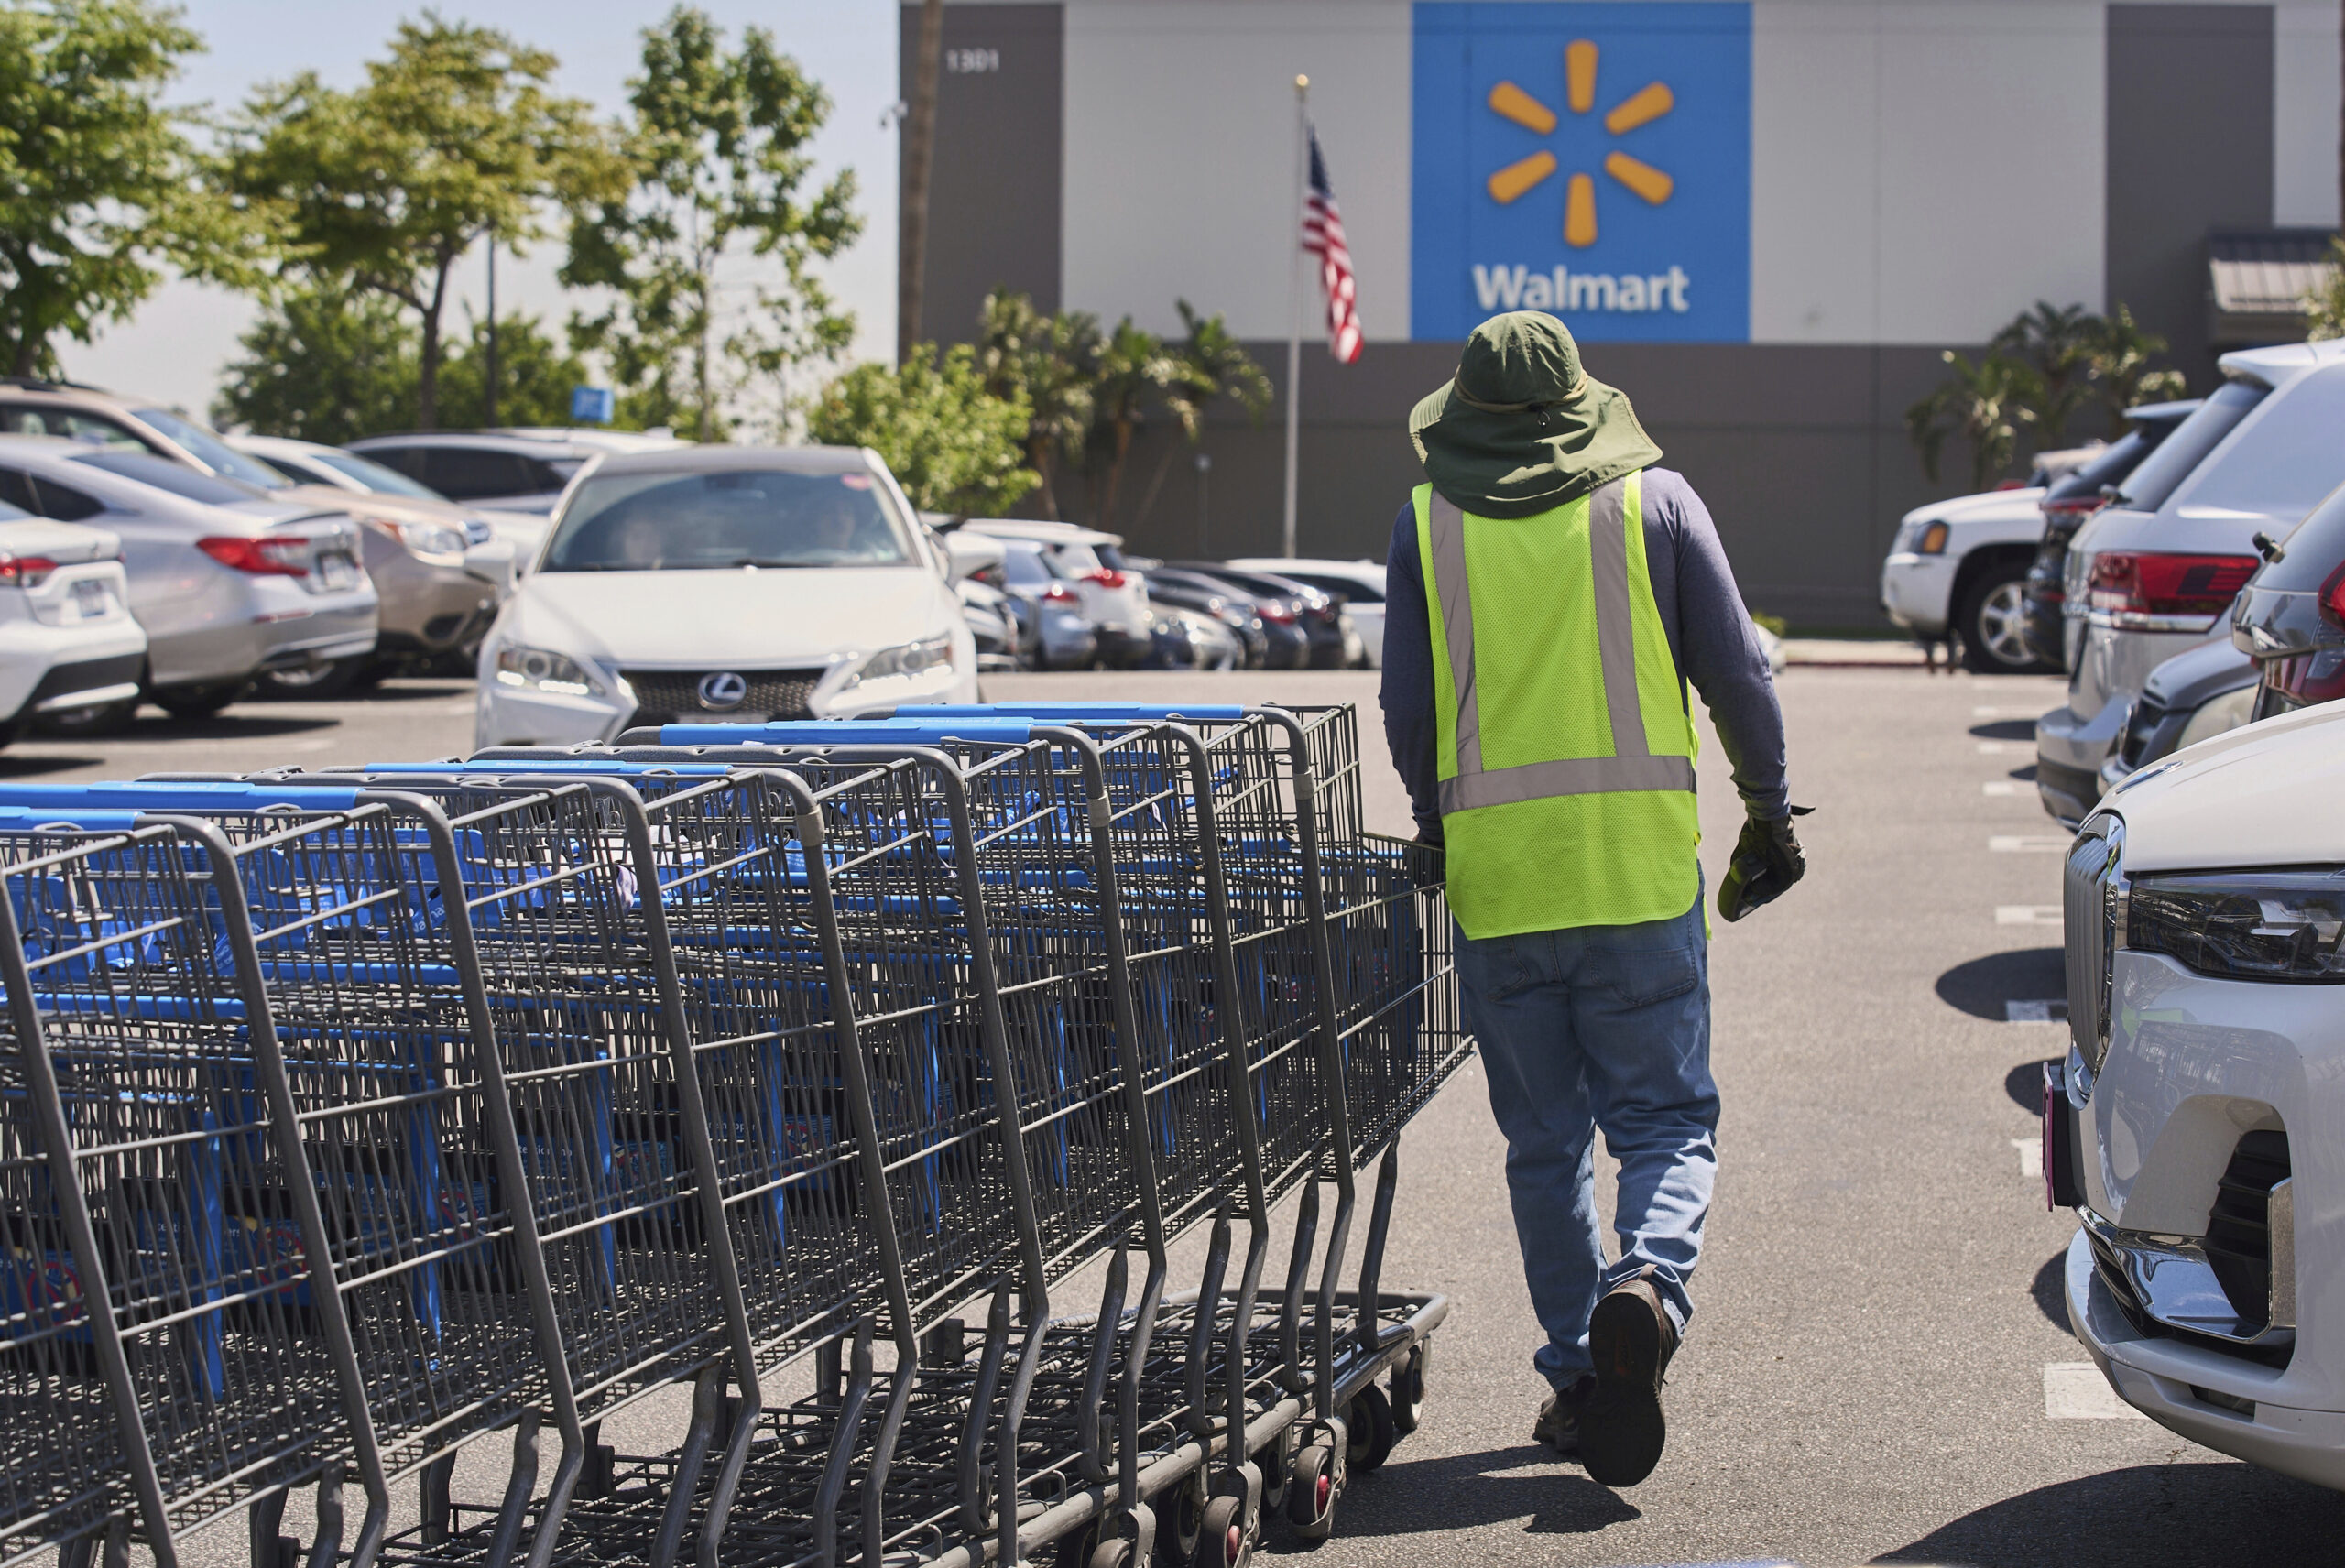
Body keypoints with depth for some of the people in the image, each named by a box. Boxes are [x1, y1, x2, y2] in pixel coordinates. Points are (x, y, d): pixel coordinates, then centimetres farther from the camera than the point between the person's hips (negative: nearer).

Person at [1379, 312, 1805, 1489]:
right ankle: (1648, 1283, -22)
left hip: (1495, 874, 1)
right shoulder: (1655, 502, 2)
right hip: (1642, 869, -1)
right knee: (1664, 1116, 5)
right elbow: (1738, 675, 2)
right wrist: (1768, 815, 14)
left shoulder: (1427, 524, 4)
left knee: (1543, 1139, 12)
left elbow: (1406, 710, 5)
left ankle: (1575, 1374, 13)